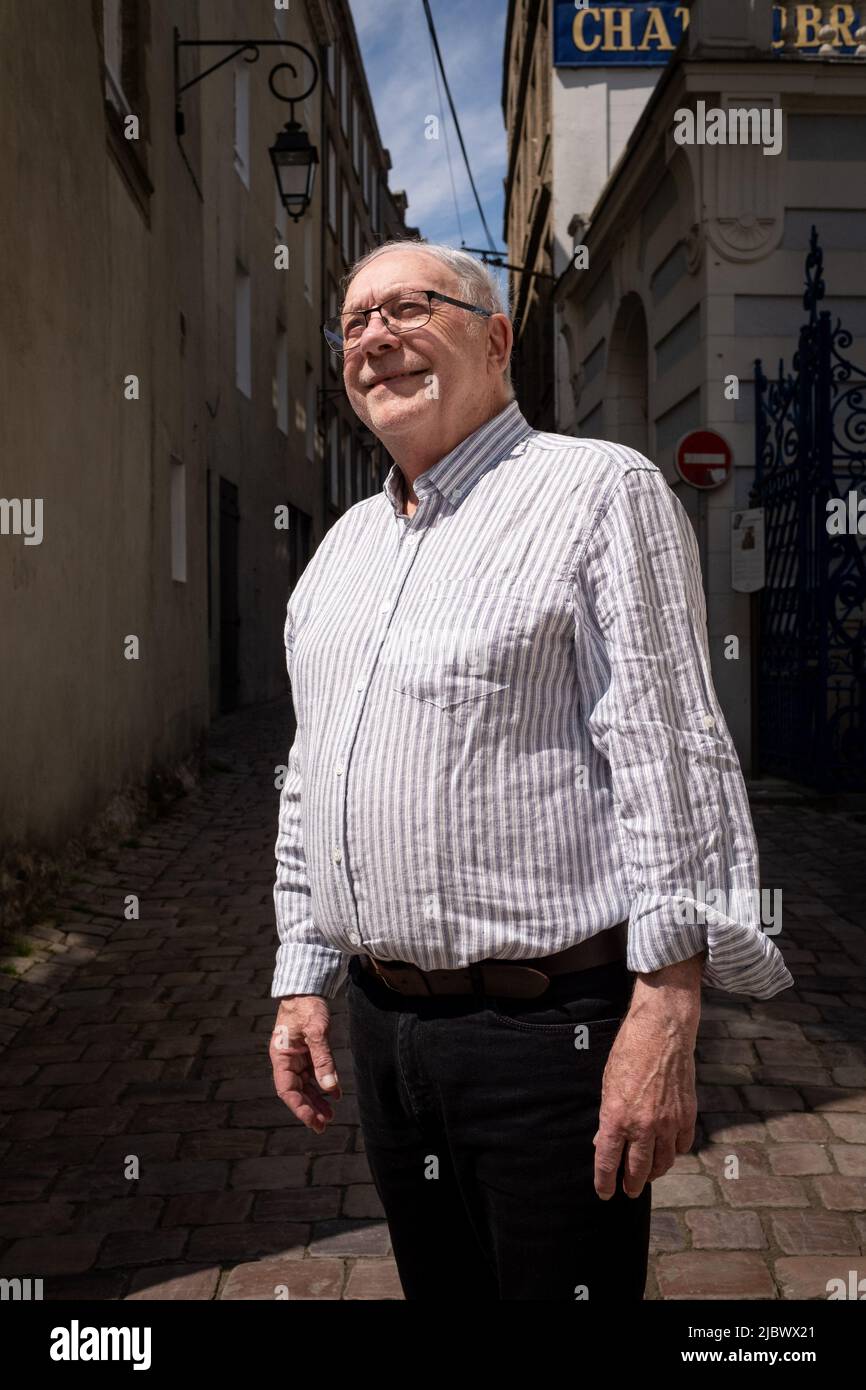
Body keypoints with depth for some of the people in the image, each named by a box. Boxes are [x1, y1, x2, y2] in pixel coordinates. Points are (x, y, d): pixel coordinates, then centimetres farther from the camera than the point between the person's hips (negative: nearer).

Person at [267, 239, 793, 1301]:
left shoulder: (598, 489, -6)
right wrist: (301, 979, 15)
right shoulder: (343, 546, 15)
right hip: (380, 1022, 7)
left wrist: (664, 1011, -18)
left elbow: (669, 753, -13)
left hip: (547, 1024, -6)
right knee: (439, 1287, 19)